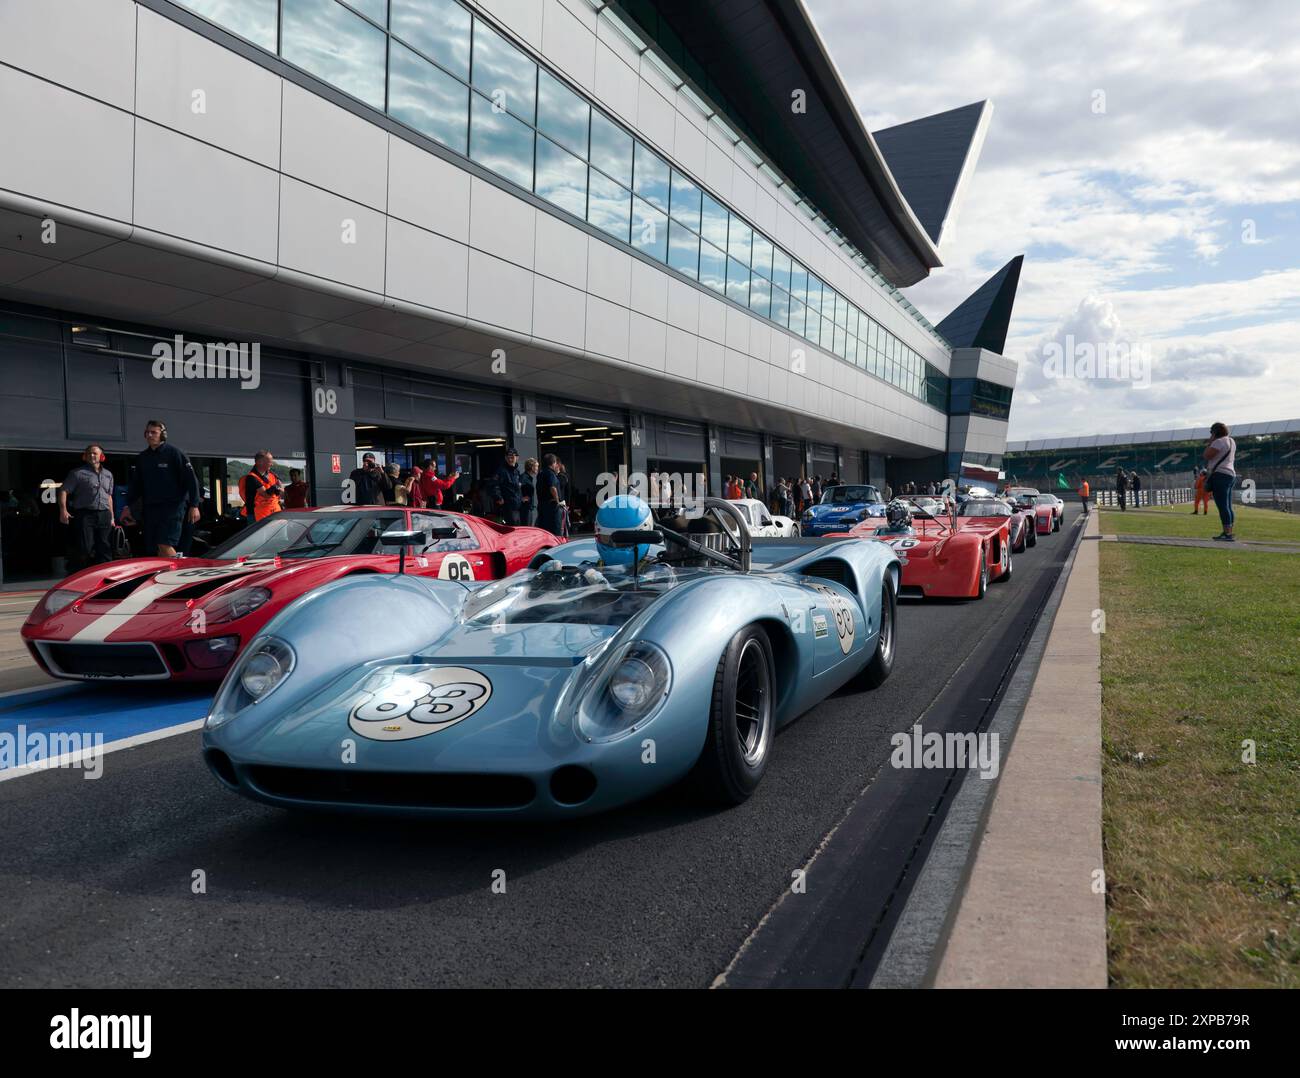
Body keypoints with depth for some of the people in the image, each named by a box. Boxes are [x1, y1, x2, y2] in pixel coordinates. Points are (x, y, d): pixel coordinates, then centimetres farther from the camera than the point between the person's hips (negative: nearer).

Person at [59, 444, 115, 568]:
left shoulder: (108, 475, 20)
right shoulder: (77, 473, 3)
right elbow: (63, 491, -1)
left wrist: (111, 516, 21)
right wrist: (63, 510, -13)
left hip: (104, 516, 4)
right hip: (85, 515, -4)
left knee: (104, 549, 3)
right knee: (85, 549, -9)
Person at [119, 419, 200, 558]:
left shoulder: (173, 453, -4)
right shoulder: (141, 458, 14)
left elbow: (191, 479, -8)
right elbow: (136, 485, 21)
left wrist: (194, 505, -13)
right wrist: (130, 507, 15)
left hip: (172, 506, -6)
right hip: (149, 508, 7)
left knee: (165, 545, -18)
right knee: (151, 551, 7)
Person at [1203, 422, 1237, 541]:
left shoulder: (1219, 442, -11)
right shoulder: (1231, 441, 20)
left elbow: (1206, 456, -15)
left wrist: (1210, 442, -4)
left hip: (1220, 475, -10)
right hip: (1231, 474, 10)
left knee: (1222, 506, -13)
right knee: (1227, 507, 11)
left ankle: (1227, 534, -19)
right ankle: (1228, 533, 13)